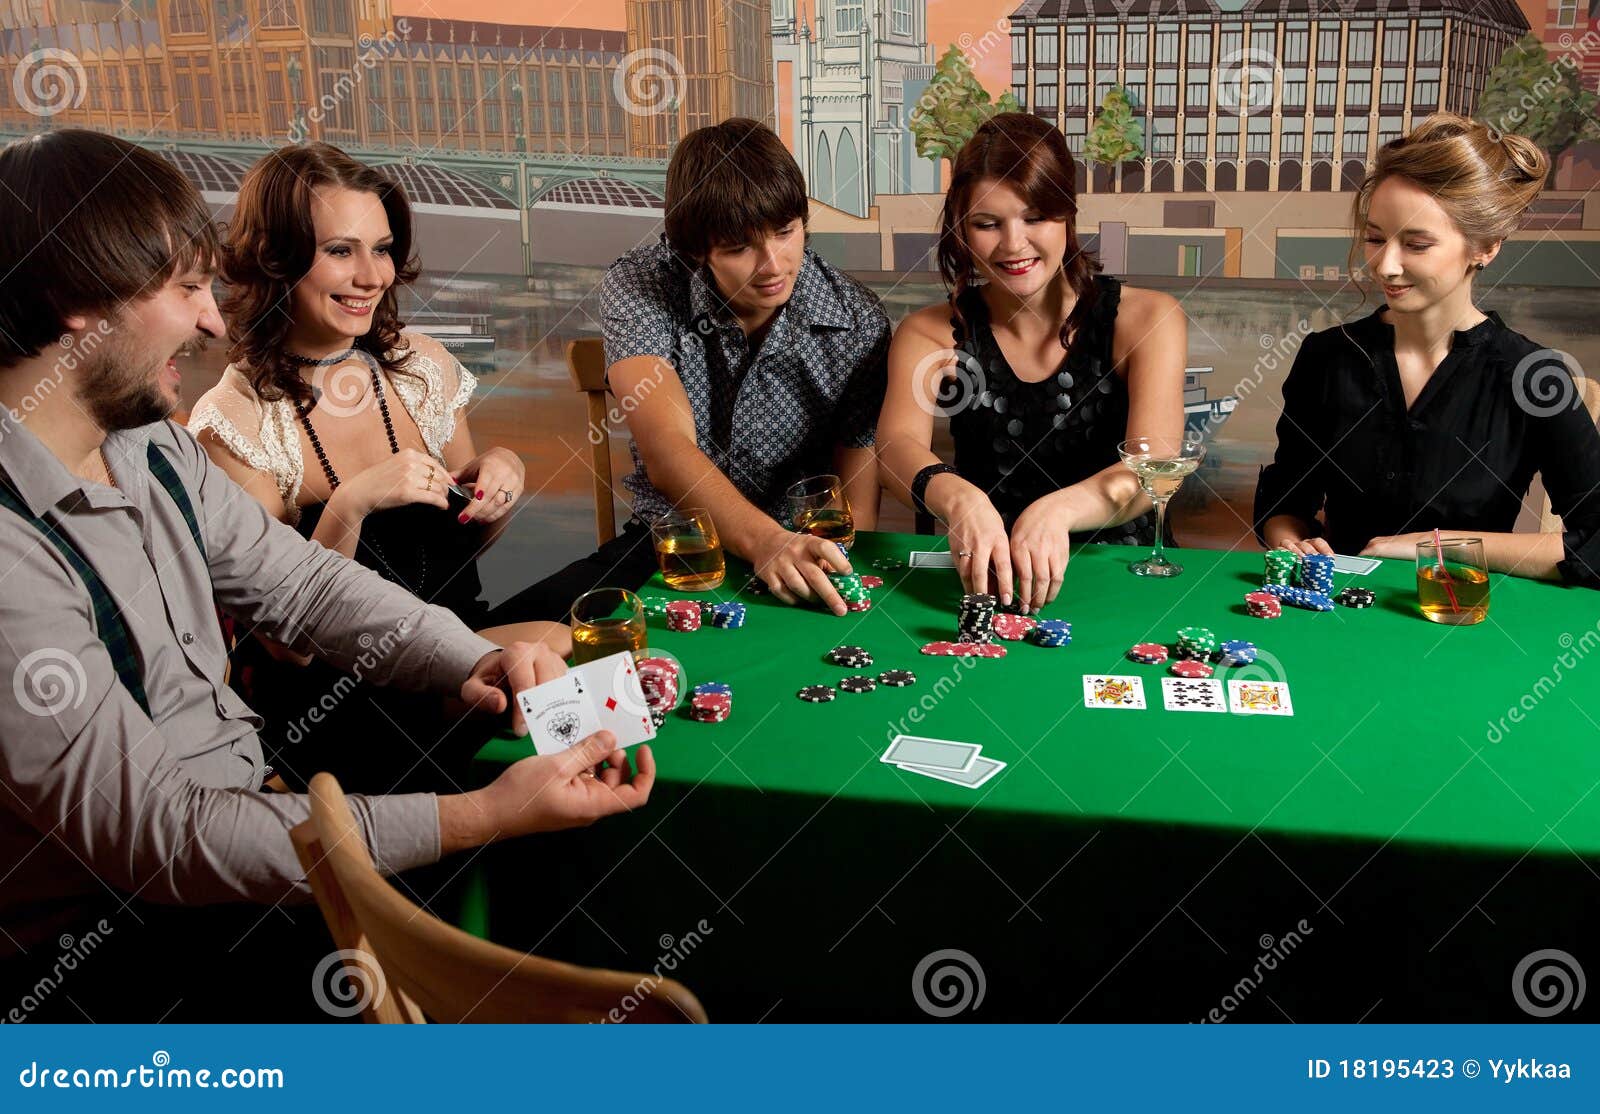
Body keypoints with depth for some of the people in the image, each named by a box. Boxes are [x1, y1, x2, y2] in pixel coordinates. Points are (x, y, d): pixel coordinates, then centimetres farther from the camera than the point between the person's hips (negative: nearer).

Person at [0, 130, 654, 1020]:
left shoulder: (155, 448, 2)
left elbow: (300, 582, 9)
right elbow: (156, 836, -28)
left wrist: (475, 662, -10)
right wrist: (481, 817, -32)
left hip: (253, 805, 8)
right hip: (124, 940, -7)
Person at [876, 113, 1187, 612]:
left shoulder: (1145, 319, 0)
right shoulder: (929, 334, 3)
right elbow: (898, 444, -17)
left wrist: (1057, 510, -37)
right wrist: (960, 500, -40)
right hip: (983, 576, 1)